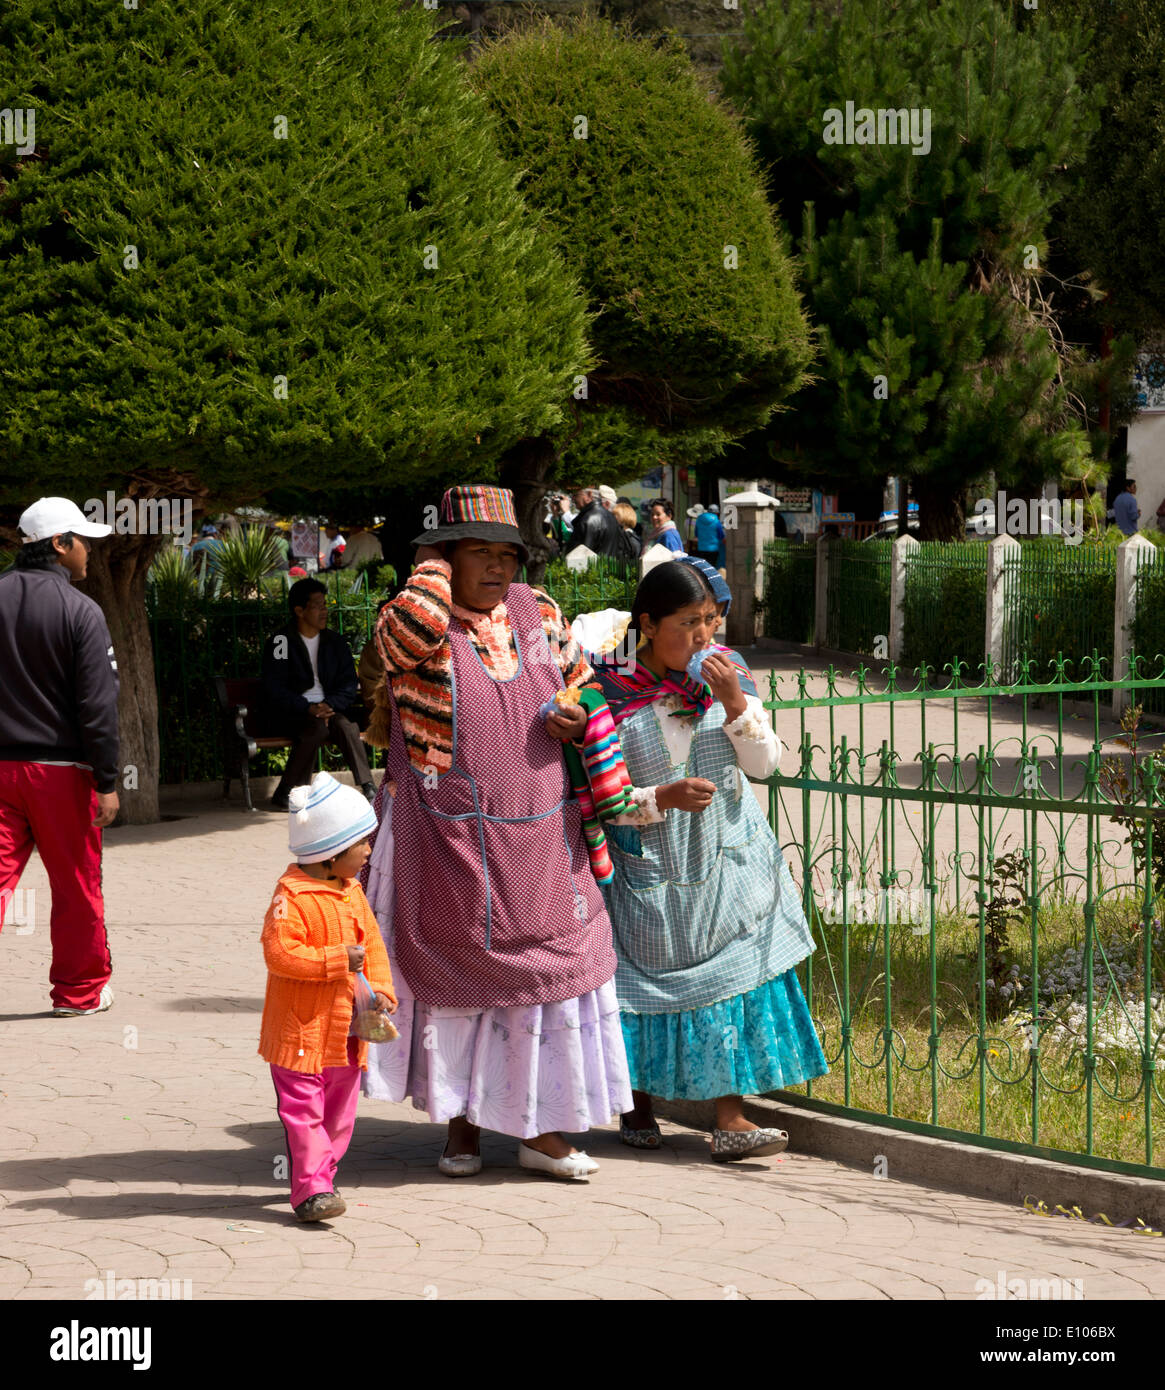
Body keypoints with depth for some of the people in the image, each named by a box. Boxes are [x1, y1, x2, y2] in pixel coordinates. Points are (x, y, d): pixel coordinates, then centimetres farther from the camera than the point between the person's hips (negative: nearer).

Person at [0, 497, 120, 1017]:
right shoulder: (81, 612, -9)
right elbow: (97, 706, -11)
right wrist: (107, 782, -7)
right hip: (61, 768, -3)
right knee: (77, 885, 9)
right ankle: (80, 990, 18)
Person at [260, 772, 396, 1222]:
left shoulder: (352, 893, 9)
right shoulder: (292, 896, -18)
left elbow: (372, 944, 14)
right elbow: (279, 953, -24)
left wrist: (380, 990, -1)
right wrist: (338, 960, -26)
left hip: (346, 1030, 8)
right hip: (301, 1031, -8)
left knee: (339, 1113, 15)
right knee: (304, 1111, -7)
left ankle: (321, 1176, 27)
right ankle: (311, 1190, -9)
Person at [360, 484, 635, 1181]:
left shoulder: (538, 613, 6)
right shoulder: (420, 630, -12)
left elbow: (581, 676, 22)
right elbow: (415, 626, -37)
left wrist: (578, 717, -1)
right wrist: (433, 567, -16)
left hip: (540, 839, 5)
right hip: (450, 846, -5)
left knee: (548, 969, 6)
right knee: (459, 978, 7)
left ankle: (541, 1129, 16)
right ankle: (461, 1122, 23)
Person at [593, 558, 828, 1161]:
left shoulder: (726, 670, -2)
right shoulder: (613, 693, -12)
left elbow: (764, 762, -2)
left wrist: (736, 703, -16)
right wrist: (663, 799, -24)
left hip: (729, 857, 2)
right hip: (652, 869, -2)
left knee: (732, 977, -4)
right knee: (653, 979, 8)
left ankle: (730, 1121, -2)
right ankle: (639, 1104, 29)